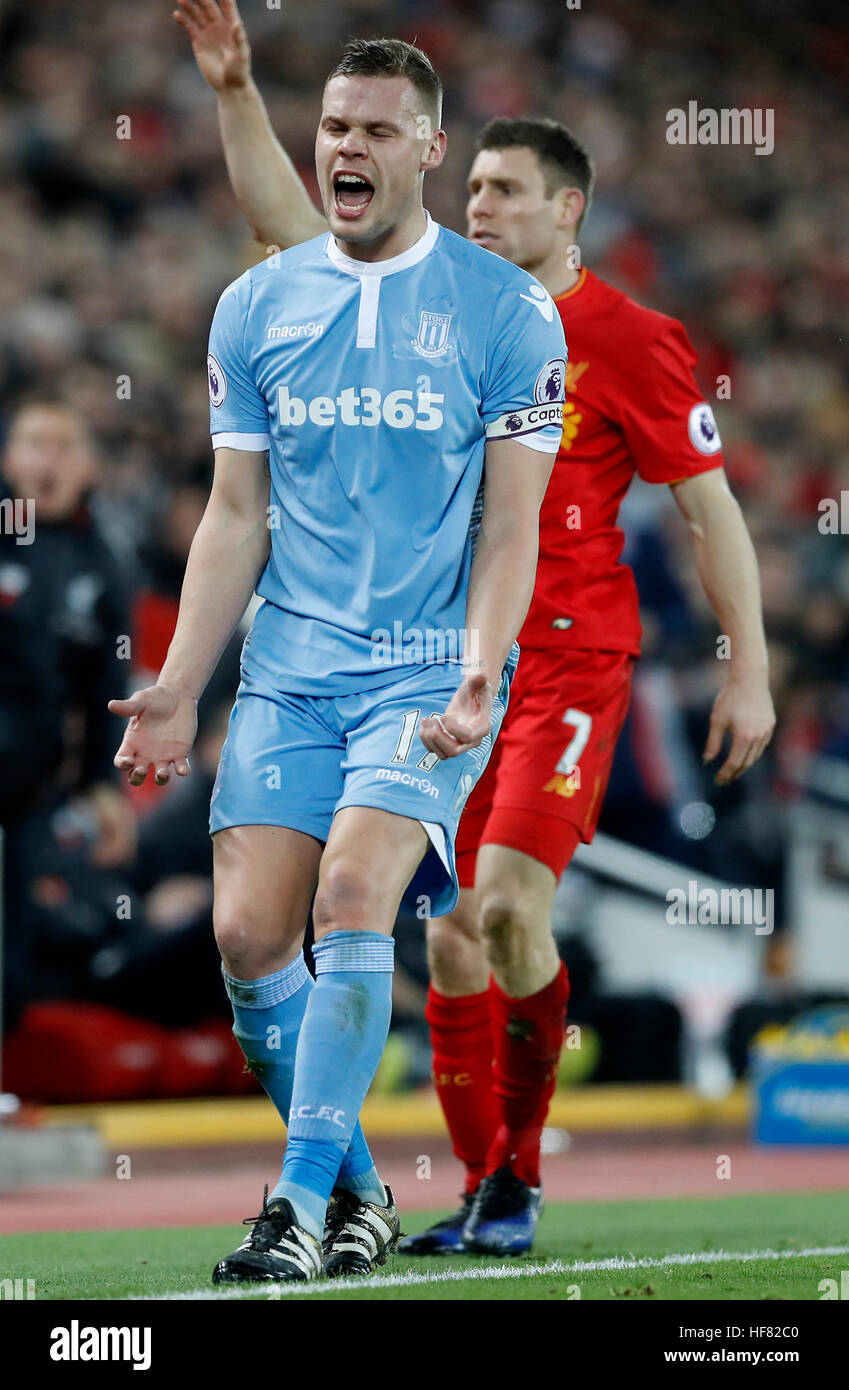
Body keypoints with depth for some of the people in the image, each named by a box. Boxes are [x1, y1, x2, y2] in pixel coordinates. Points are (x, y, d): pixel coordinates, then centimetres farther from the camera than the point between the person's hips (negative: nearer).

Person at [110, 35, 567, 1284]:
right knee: (247, 931, -6)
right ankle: (357, 1191, 12)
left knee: (353, 893, -22)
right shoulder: (254, 307, 9)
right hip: (288, 671, 4)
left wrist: (479, 672, -15)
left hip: (428, 670, -4)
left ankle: (304, 1201, -16)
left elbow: (509, 526, 0)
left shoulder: (508, 313, 0)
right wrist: (177, 691, 6)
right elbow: (237, 517, 12)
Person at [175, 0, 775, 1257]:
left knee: (509, 901, -18)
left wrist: (749, 669, -3)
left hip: (568, 666, -5)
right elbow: (289, 224, 13)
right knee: (450, 935, 2)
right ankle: (482, 1193, 11)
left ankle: (518, 1179, -6)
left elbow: (709, 503, -1)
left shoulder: (628, 339, -3)